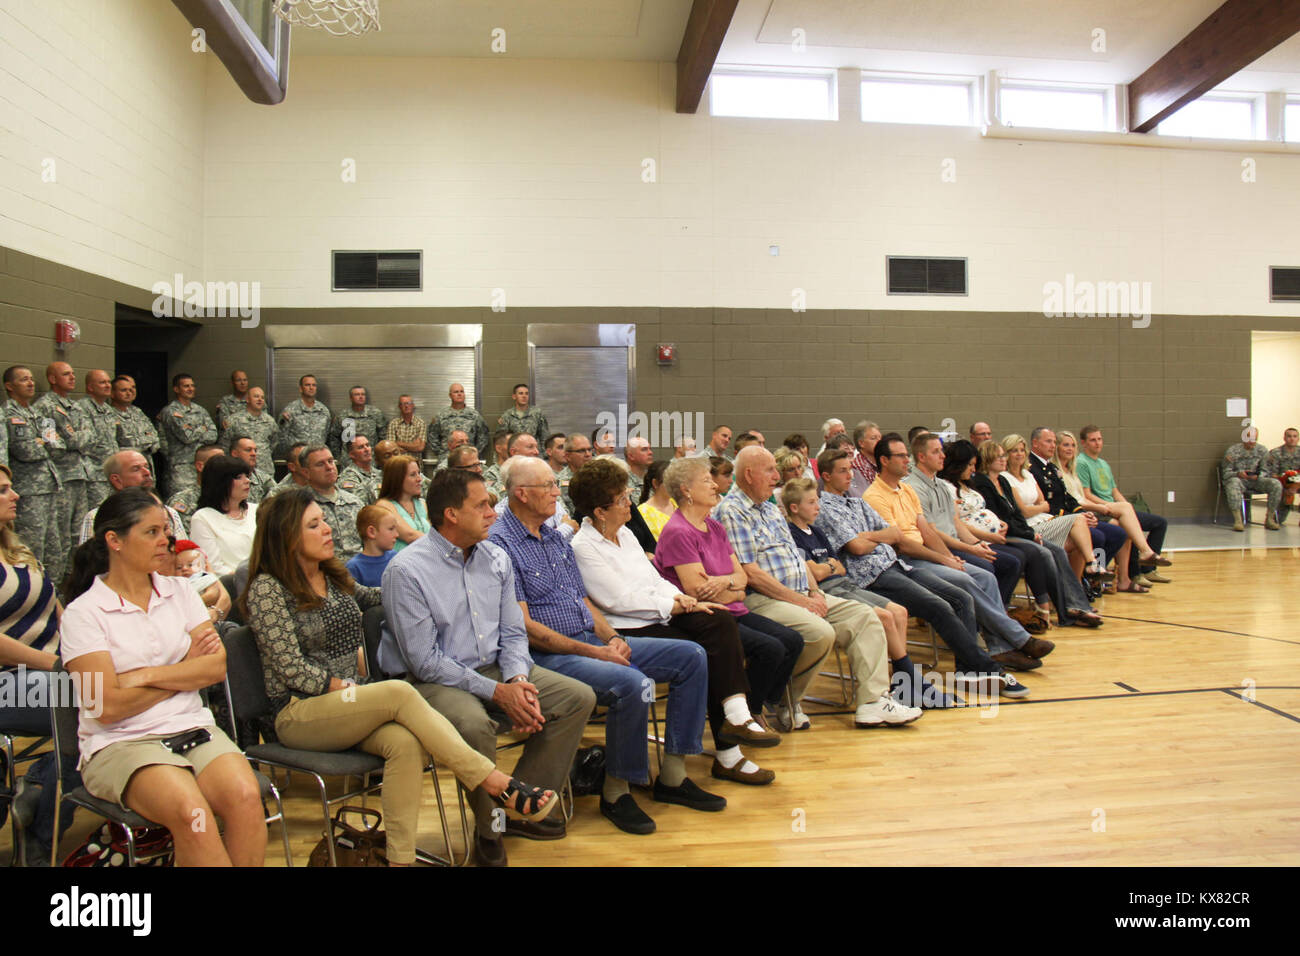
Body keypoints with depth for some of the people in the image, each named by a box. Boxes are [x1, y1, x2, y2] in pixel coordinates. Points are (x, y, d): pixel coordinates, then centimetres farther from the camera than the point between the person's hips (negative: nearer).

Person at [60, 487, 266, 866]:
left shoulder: (179, 590, 12)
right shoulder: (83, 613, -1)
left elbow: (217, 667, 2)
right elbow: (108, 706, -10)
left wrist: (146, 675, -9)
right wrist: (187, 668, -1)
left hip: (193, 727, 4)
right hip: (122, 742, -3)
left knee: (245, 795, -28)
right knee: (191, 810, -32)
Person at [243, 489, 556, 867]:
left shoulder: (335, 576, 14)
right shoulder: (267, 589, -7)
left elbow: (366, 596, 37)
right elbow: (292, 669, -13)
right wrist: (347, 688, -15)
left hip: (353, 704, 6)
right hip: (300, 713, -6)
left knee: (405, 743, -31)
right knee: (400, 692, -32)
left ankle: (400, 858, -29)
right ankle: (498, 784, -31)